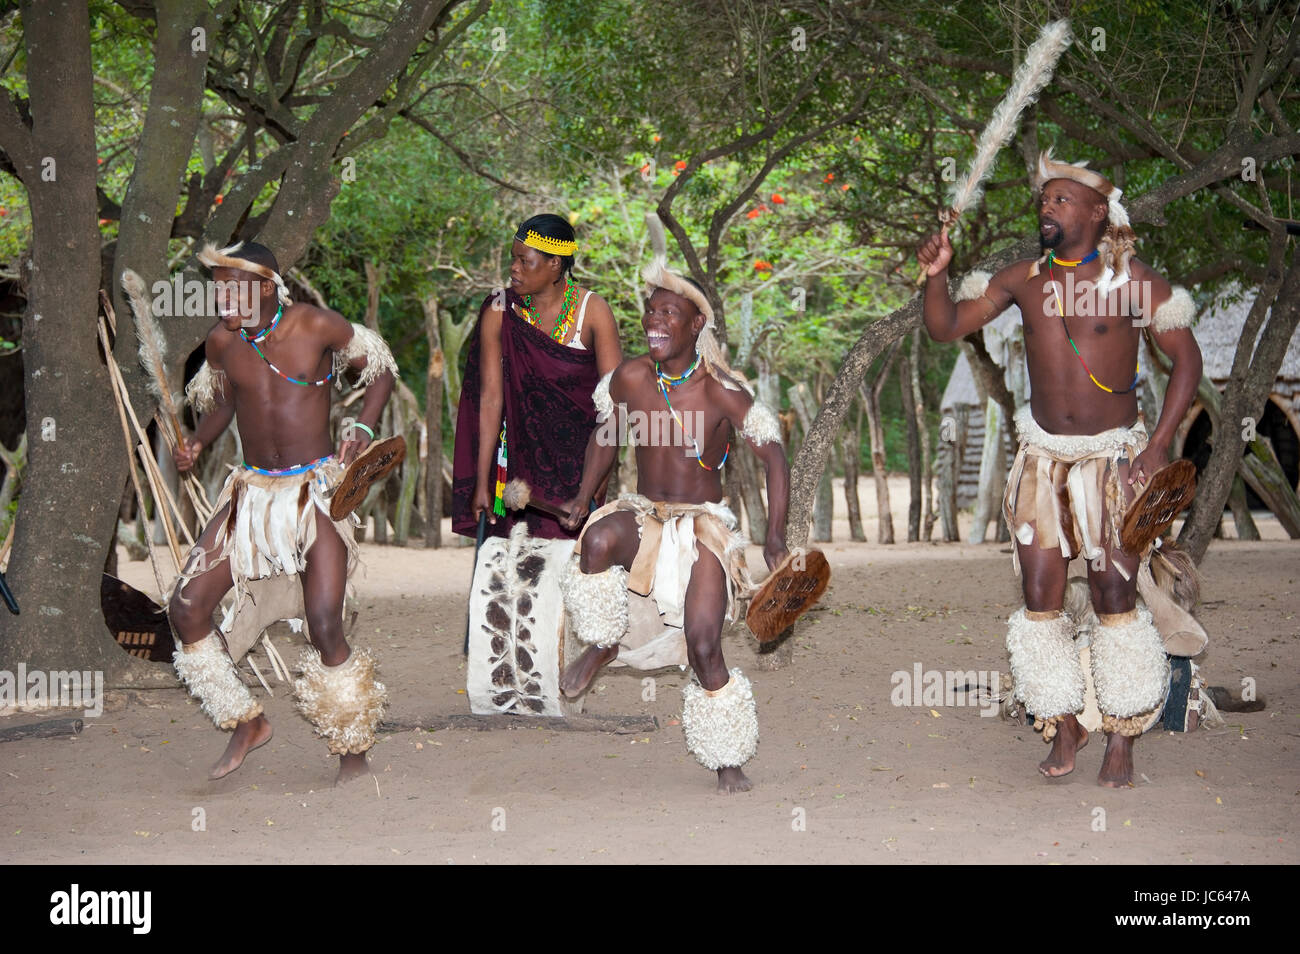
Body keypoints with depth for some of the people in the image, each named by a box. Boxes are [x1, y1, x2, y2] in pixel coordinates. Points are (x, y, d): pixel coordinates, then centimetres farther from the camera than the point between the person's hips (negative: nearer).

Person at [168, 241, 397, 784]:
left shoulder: (316, 326, -11)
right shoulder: (221, 343, 1)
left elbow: (381, 370, 3)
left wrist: (363, 427, -13)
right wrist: (197, 443, 0)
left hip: (317, 487, -5)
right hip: (253, 490, 5)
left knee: (324, 628, -14)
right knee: (185, 609, -4)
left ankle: (354, 756, 7)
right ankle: (247, 724, 15)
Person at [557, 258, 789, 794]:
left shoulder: (722, 392, -14)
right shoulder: (630, 378, -4)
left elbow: (772, 456, -11)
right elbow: (607, 437, 15)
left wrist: (776, 538, -20)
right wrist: (583, 499, 3)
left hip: (703, 523, -2)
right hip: (644, 515, 2)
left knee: (704, 647, -17)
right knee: (599, 538, -35)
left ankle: (728, 762, 3)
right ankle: (601, 646, -10)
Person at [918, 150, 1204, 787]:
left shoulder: (1130, 279, -7)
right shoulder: (1024, 279, 3)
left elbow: (1186, 358, -3)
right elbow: (946, 327, 8)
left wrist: (1159, 445, -11)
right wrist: (936, 275, -12)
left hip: (1113, 455, -3)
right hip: (1043, 456, 3)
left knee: (1115, 596, -6)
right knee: (1040, 598, 1)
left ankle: (1121, 738, 4)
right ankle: (1064, 727, 15)